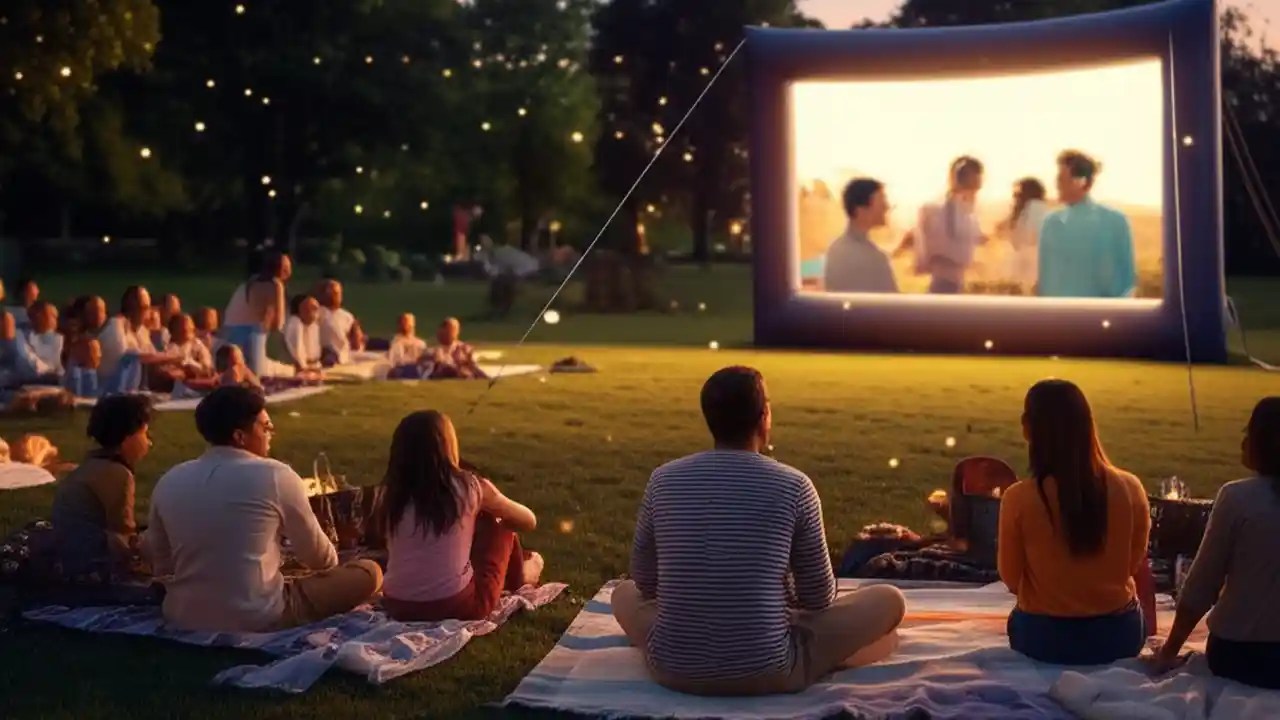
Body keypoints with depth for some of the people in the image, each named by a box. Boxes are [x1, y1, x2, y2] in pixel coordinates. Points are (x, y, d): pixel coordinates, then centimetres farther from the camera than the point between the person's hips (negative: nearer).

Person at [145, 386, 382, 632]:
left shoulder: (168, 483, 4)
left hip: (182, 620, 6)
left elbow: (162, 568, 14)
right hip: (259, 621, -5)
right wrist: (331, 563, 27)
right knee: (369, 572, 8)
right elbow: (320, 557, 4)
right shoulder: (276, 476, -9)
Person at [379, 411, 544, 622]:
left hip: (397, 607, 4)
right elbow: (529, 521, 10)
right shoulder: (469, 487, -6)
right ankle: (519, 578, 48)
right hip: (456, 606, -4)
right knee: (499, 524, 21)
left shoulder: (392, 493, 1)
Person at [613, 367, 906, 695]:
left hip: (674, 670, 4)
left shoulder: (663, 480, -1)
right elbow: (819, 599, 1)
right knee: (890, 601, 13)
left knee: (624, 593, 35)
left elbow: (645, 584, 10)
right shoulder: (793, 485, -7)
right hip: (767, 672, -3)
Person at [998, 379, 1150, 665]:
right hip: (1118, 634, 2)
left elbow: (1011, 579, -5)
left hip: (1045, 638, -1)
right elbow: (1135, 564, 3)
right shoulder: (1129, 488, -14)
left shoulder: (1018, 498, -21)